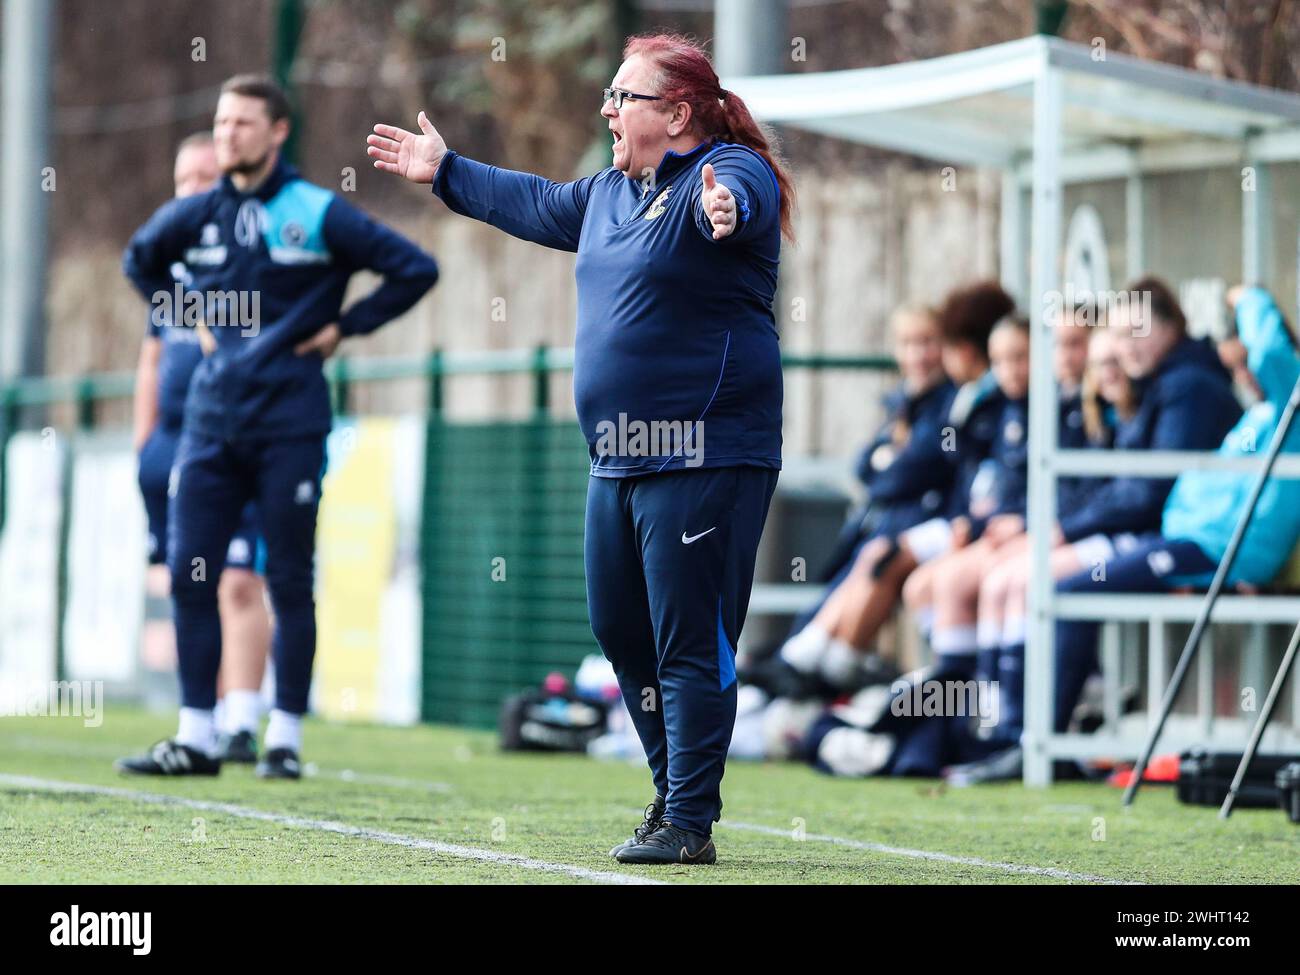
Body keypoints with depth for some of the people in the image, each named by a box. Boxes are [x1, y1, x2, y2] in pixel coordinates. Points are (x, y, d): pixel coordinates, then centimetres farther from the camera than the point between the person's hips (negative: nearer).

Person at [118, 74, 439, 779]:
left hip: (289, 421, -4)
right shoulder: (196, 216, 7)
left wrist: (342, 328, -3)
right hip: (212, 417, 4)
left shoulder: (318, 214, -4)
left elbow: (415, 269, -2)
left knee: (288, 581, 0)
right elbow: (140, 260, 29)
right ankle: (196, 737, 5)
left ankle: (285, 738, 7)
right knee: (189, 574, 0)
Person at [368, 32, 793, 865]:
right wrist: (444, 171, 45)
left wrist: (724, 210, -58)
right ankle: (677, 792, 31)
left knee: (692, 646, -8)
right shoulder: (610, 193, 17)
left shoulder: (732, 173, -11)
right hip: (618, 461, 10)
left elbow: (736, 199, -35)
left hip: (705, 459, -10)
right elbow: (536, 204, 35)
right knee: (621, 633, 16)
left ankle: (690, 824, -3)